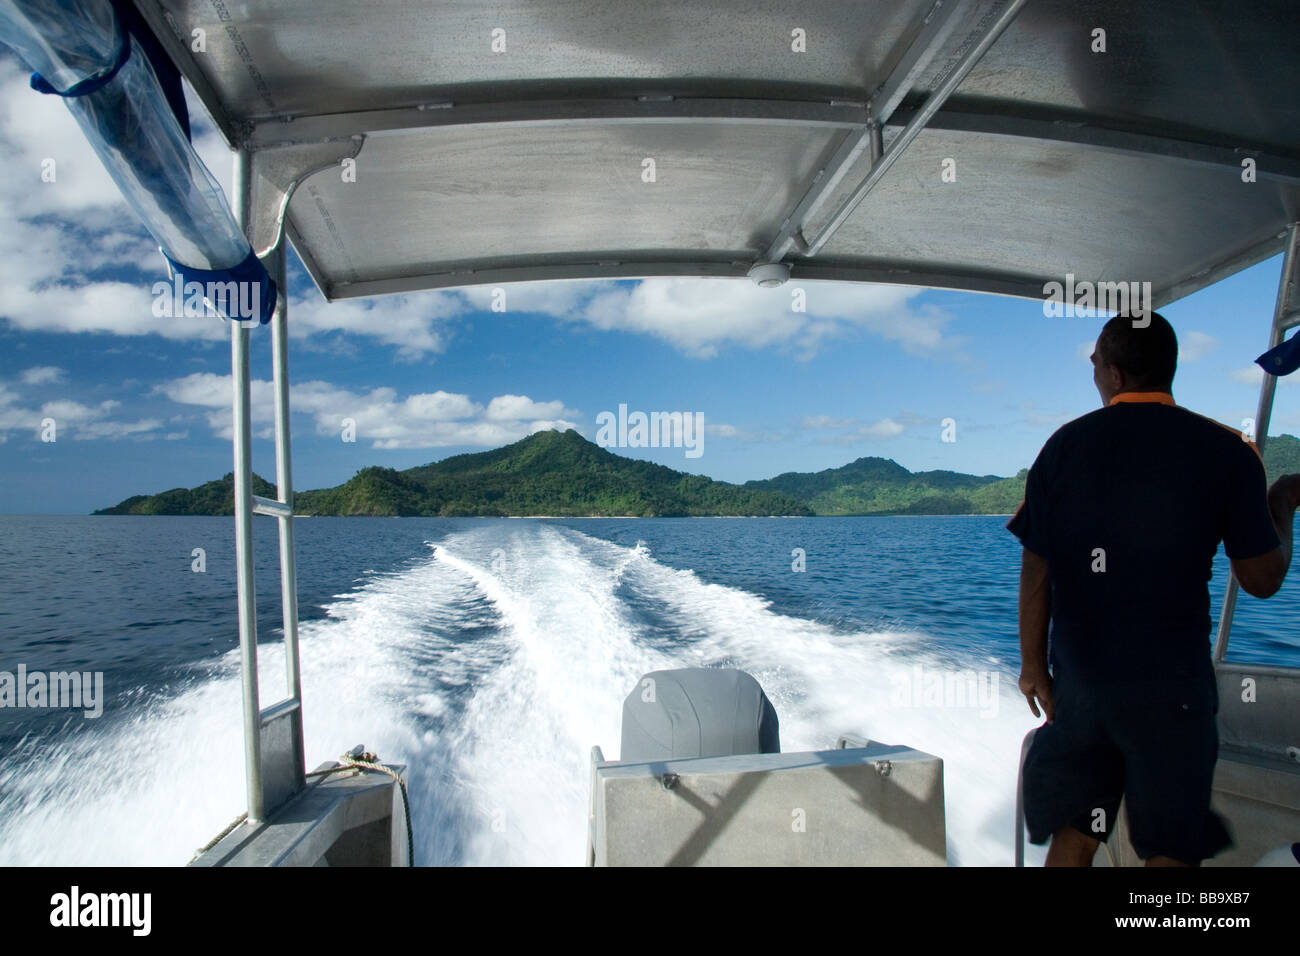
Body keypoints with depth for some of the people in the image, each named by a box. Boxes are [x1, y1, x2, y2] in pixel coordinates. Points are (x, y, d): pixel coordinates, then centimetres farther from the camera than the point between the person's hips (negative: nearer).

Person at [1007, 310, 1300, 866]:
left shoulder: (1064, 446, -2)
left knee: (1073, 836, 14)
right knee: (1173, 847, 12)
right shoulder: (1226, 451, -6)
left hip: (1079, 675, 2)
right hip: (1171, 683, -2)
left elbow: (1036, 570, -2)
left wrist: (1032, 664, 7)